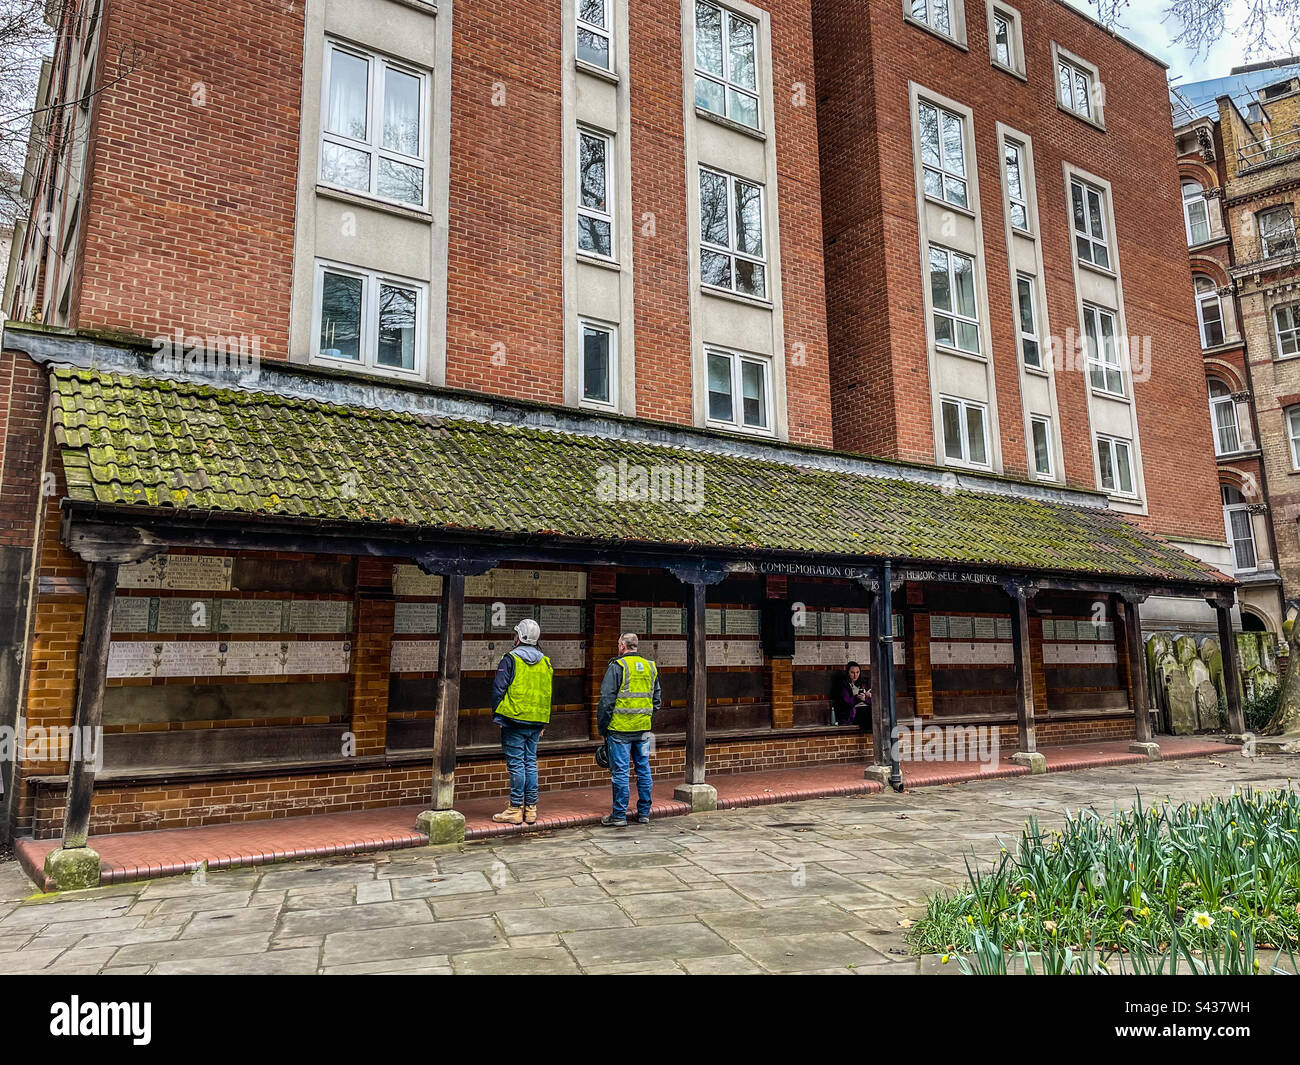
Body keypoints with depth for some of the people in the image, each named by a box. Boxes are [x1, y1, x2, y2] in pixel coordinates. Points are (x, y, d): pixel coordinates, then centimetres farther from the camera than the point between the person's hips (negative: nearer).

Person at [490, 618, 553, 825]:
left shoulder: (510, 659, -8)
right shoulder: (545, 662, 11)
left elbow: (498, 689, -12)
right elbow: (548, 694, 14)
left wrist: (496, 715, -1)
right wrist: (544, 722, 19)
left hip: (515, 721, -5)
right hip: (536, 722, 6)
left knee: (516, 765, -1)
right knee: (530, 763, 11)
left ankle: (515, 810, 4)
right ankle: (530, 809, 14)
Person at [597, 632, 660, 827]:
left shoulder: (617, 667, -9)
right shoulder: (651, 667, 10)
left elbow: (607, 700, -10)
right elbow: (657, 699, 16)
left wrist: (602, 727, -2)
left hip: (620, 728, -5)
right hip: (643, 729, 5)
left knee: (620, 772, 0)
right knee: (643, 769, 12)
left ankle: (619, 816, 5)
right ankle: (644, 813, 19)